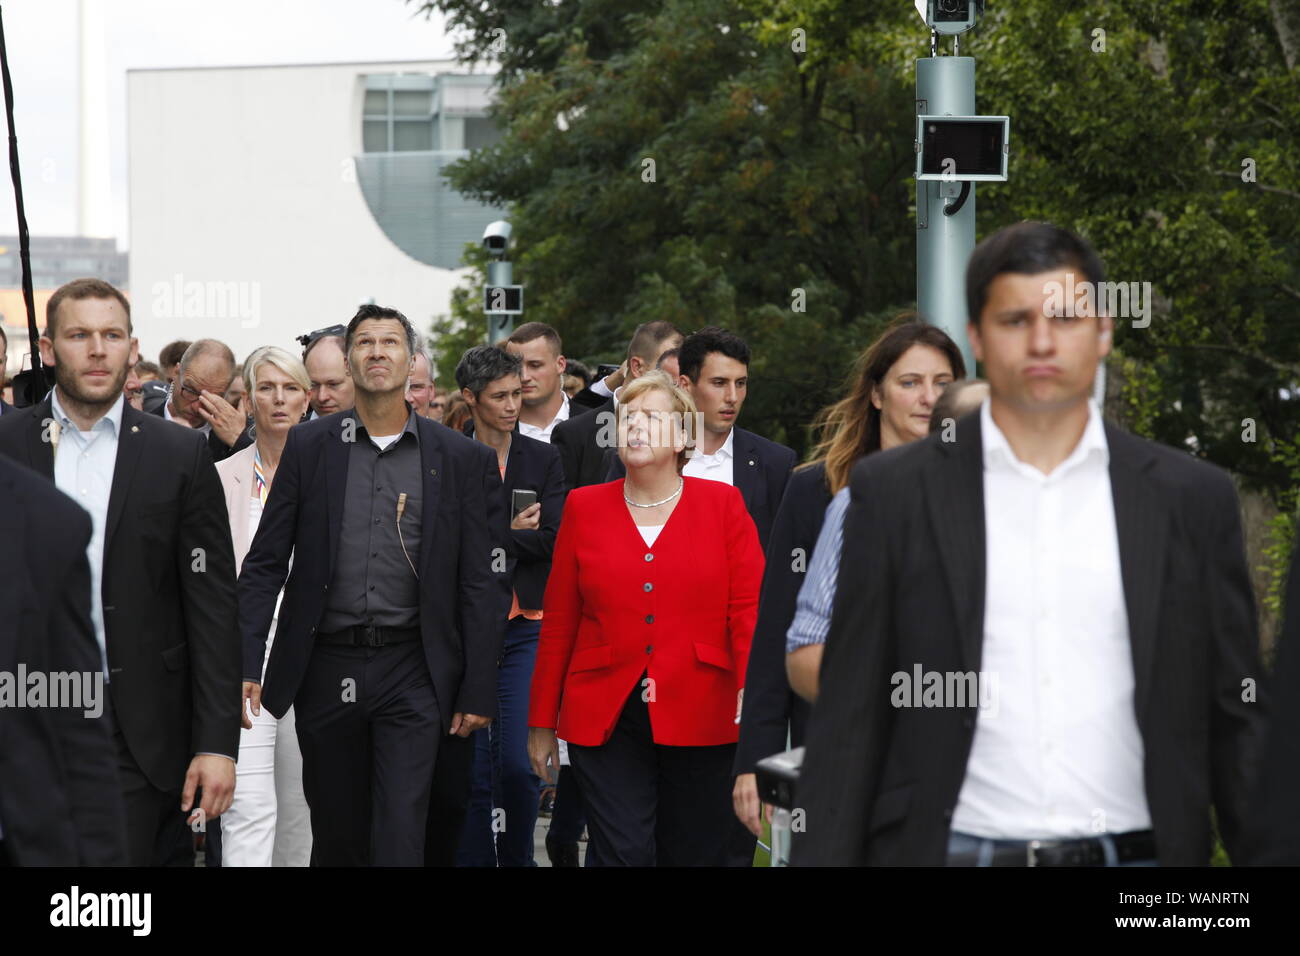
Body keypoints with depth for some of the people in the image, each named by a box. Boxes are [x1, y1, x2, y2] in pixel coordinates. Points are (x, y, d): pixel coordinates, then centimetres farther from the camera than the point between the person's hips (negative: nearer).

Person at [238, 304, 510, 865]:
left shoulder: (463, 460, 3)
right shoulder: (308, 447, 5)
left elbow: (482, 582, 3)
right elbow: (266, 562, 4)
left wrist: (478, 690, -2)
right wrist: (246, 663, -6)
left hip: (412, 672, -1)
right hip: (326, 668, 2)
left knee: (400, 835, -10)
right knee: (335, 838, 10)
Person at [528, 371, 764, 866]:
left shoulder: (723, 504, 5)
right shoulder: (584, 508, 8)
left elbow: (750, 607, -4)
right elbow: (558, 622, 9)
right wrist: (542, 722, 10)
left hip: (700, 720, 0)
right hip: (606, 721, 0)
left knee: (696, 856, 6)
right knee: (624, 855, -7)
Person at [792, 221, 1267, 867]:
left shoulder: (1191, 498, 6)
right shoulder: (894, 492, 4)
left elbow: (1234, 717, 8)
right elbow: (849, 719, 4)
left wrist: (1262, 857, 2)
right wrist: (822, 857, -3)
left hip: (1133, 852, 1)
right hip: (954, 847, -1)